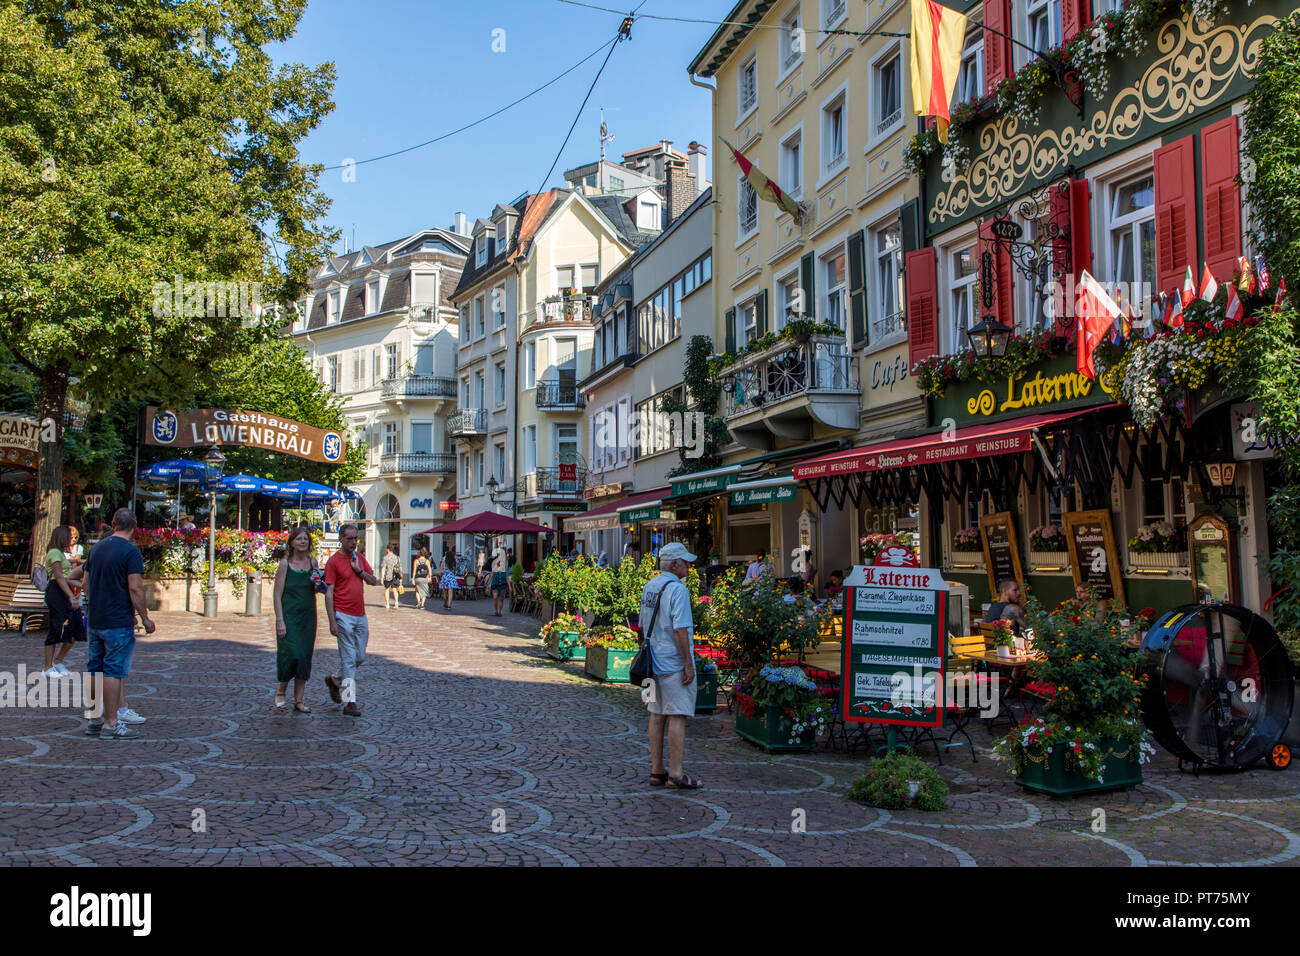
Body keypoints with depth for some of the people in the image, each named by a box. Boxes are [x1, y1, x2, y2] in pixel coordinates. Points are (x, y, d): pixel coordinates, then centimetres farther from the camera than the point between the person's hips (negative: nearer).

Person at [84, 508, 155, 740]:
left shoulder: (96, 548, 10)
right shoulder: (130, 551, -13)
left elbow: (87, 583, 16)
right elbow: (135, 588, -18)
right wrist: (145, 618, -10)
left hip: (95, 621, 7)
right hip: (118, 622, -7)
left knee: (95, 670, 12)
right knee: (114, 671, -4)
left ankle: (94, 720, 18)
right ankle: (111, 723, -2)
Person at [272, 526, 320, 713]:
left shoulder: (313, 562, 6)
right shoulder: (285, 563, -5)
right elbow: (277, 594, -7)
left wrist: (318, 585, -5)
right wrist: (280, 620, -14)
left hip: (308, 616, 4)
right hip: (289, 615, -4)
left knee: (305, 657, 5)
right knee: (291, 654, -11)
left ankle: (298, 700, 12)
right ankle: (281, 691, 14)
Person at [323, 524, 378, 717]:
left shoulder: (359, 558, 12)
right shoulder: (334, 561, -7)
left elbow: (374, 581, 11)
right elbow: (329, 592, -10)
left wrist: (359, 570, -7)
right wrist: (332, 622, -15)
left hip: (361, 616, 7)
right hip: (343, 615, -6)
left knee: (360, 658, 11)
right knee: (349, 659, -7)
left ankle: (335, 680, 34)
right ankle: (350, 702, -4)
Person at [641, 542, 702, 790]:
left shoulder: (649, 587, 11)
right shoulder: (677, 590, -16)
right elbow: (679, 630, -21)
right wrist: (688, 664, -16)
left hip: (655, 663, 8)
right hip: (674, 664, -8)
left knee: (657, 715, 11)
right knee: (677, 716, -4)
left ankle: (656, 771, 16)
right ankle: (675, 773, -3)